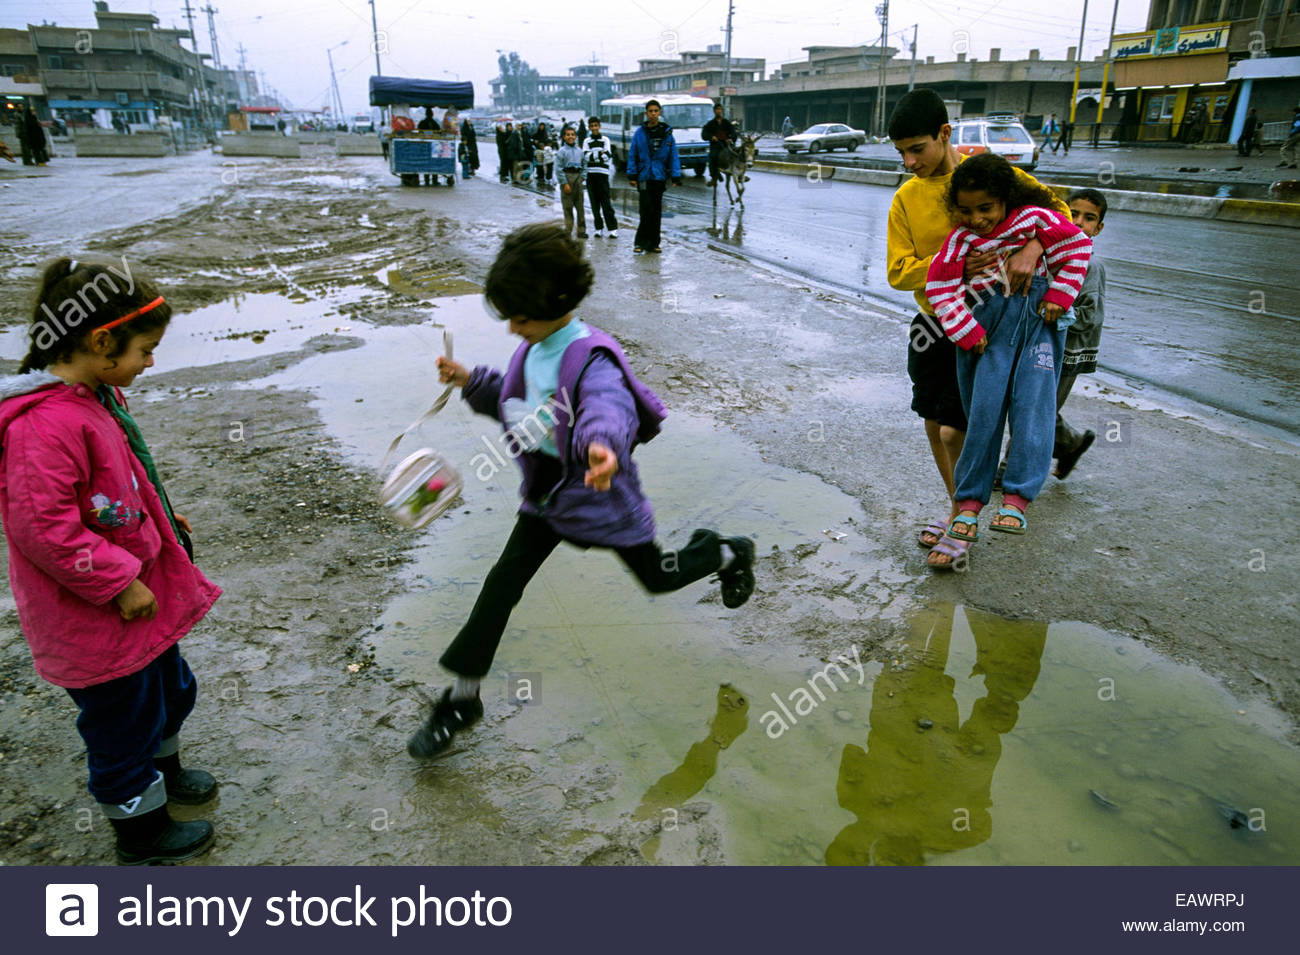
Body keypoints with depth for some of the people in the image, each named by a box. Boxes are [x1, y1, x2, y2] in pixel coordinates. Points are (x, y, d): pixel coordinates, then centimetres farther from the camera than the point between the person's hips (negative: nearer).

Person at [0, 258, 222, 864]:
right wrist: (118, 583, -23)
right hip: (96, 618, -10)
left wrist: (155, 514, 10)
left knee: (169, 688, 27)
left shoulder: (95, 394, 2)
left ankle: (162, 773, 54)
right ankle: (141, 831, 34)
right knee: (124, 716, 11)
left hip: (139, 595, 10)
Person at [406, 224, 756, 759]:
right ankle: (462, 699, 12)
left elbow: (609, 406, -49)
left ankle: (727, 554, 48)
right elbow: (515, 402, 17)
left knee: (658, 577, 15)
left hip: (600, 495, -6)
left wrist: (602, 444, -72)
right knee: (502, 584, 0)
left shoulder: (591, 358, -28)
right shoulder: (532, 348, -2)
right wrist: (473, 383, 1)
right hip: (546, 496, 7)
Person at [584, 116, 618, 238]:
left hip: (602, 173, -3)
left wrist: (593, 156, -12)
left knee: (605, 202, -8)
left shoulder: (605, 139, 5)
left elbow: (607, 157, -4)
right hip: (590, 174, 3)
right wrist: (600, 154, -14)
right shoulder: (587, 141, 12)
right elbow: (585, 156, -3)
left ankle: (613, 228, -6)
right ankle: (599, 228, 10)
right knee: (594, 202, 4)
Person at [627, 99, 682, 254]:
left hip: (660, 177, 2)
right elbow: (632, 155, 1)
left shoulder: (667, 132, 2)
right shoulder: (640, 132, -1)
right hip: (644, 176, -2)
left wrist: (676, 177, -4)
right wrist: (632, 175, -5)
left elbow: (674, 155, 2)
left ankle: (653, 243, 17)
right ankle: (640, 242, 1)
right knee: (646, 210, -8)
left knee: (657, 212, 8)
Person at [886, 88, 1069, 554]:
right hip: (933, 321, 5)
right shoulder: (906, 198, -1)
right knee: (933, 424, 13)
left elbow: (1056, 209, -6)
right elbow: (898, 271, -7)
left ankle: (961, 518, 15)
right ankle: (957, 506, 34)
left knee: (955, 431, -8)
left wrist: (1031, 248, -27)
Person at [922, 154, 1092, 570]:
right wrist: (966, 331, -6)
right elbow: (939, 285, -1)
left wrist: (1059, 295, 0)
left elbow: (1076, 245, 8)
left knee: (1031, 400, -13)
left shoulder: (1034, 217, 0)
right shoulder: (961, 239, 0)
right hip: (989, 324, 0)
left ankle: (1017, 497, -13)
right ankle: (968, 509, -4)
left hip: (1037, 314, 0)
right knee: (984, 409, -7)